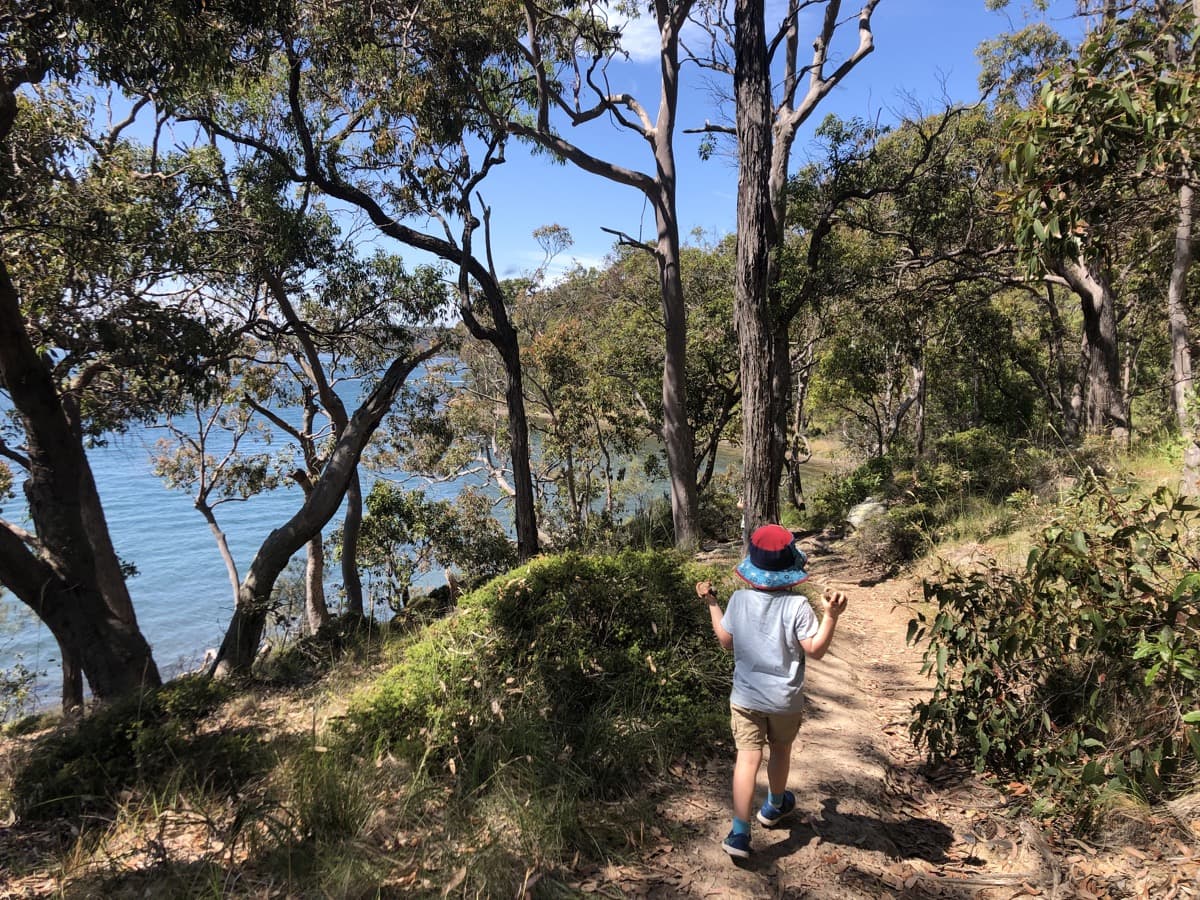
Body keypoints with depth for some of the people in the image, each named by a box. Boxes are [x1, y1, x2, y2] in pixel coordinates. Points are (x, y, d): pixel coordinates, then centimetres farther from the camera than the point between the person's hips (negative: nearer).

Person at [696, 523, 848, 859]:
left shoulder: (739, 599, -9)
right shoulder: (797, 605, -19)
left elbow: (726, 641, 3)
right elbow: (815, 650, -14)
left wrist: (711, 603, 13)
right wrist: (831, 615, -21)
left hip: (745, 697, 1)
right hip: (785, 700, -1)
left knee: (747, 758, 2)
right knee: (780, 751, 23)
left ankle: (739, 833, -4)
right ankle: (774, 806, 46)